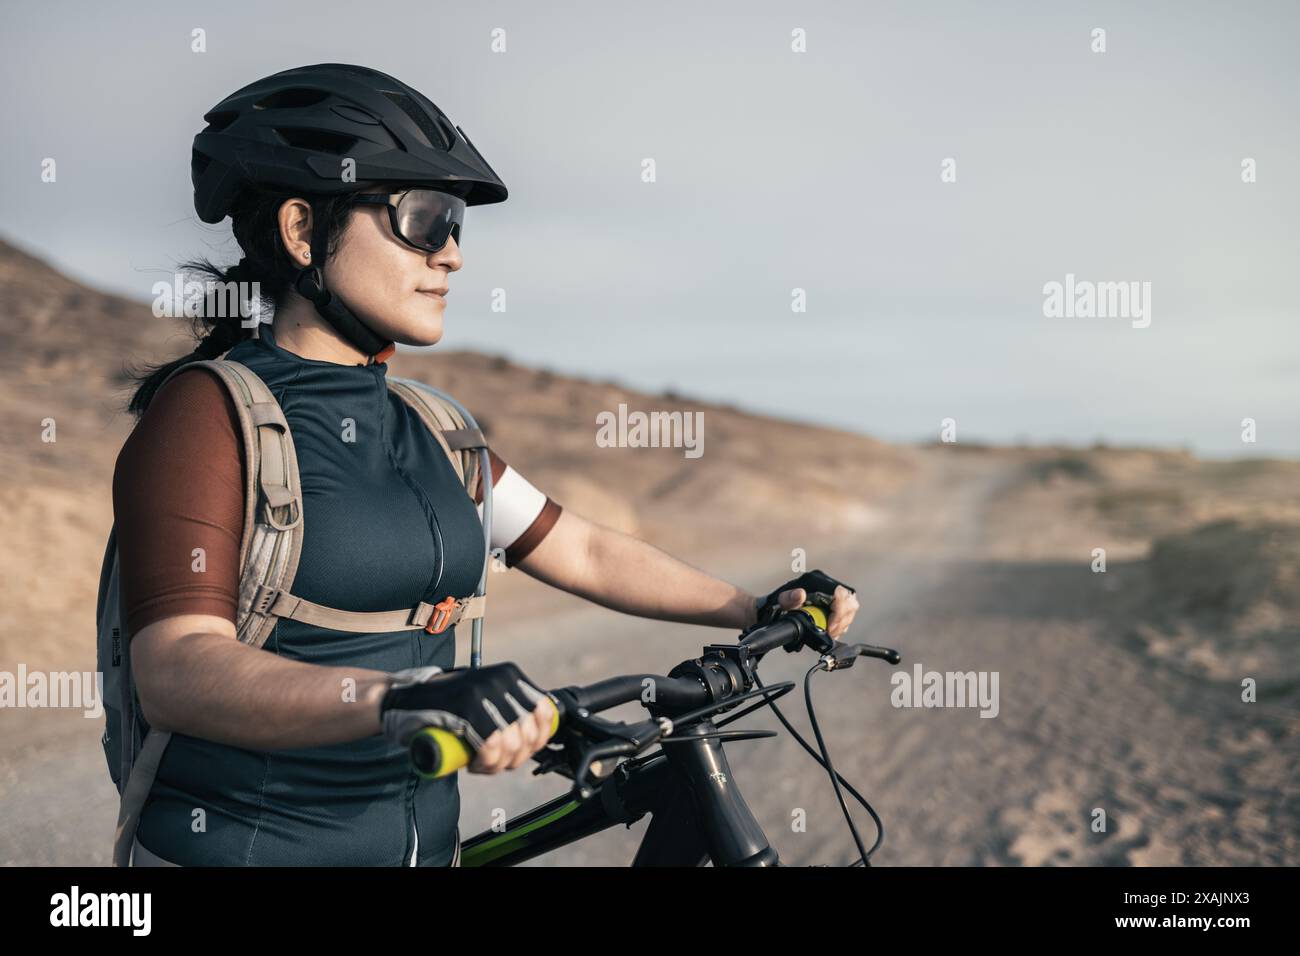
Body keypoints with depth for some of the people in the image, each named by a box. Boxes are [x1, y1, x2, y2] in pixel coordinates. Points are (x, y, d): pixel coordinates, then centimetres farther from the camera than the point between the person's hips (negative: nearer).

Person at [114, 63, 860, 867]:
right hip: (243, 843, -6)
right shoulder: (210, 411, -13)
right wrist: (399, 700, -39)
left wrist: (757, 610, 15)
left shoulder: (427, 433, 8)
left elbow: (583, 552, 16)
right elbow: (179, 671, -25)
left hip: (423, 837, 6)